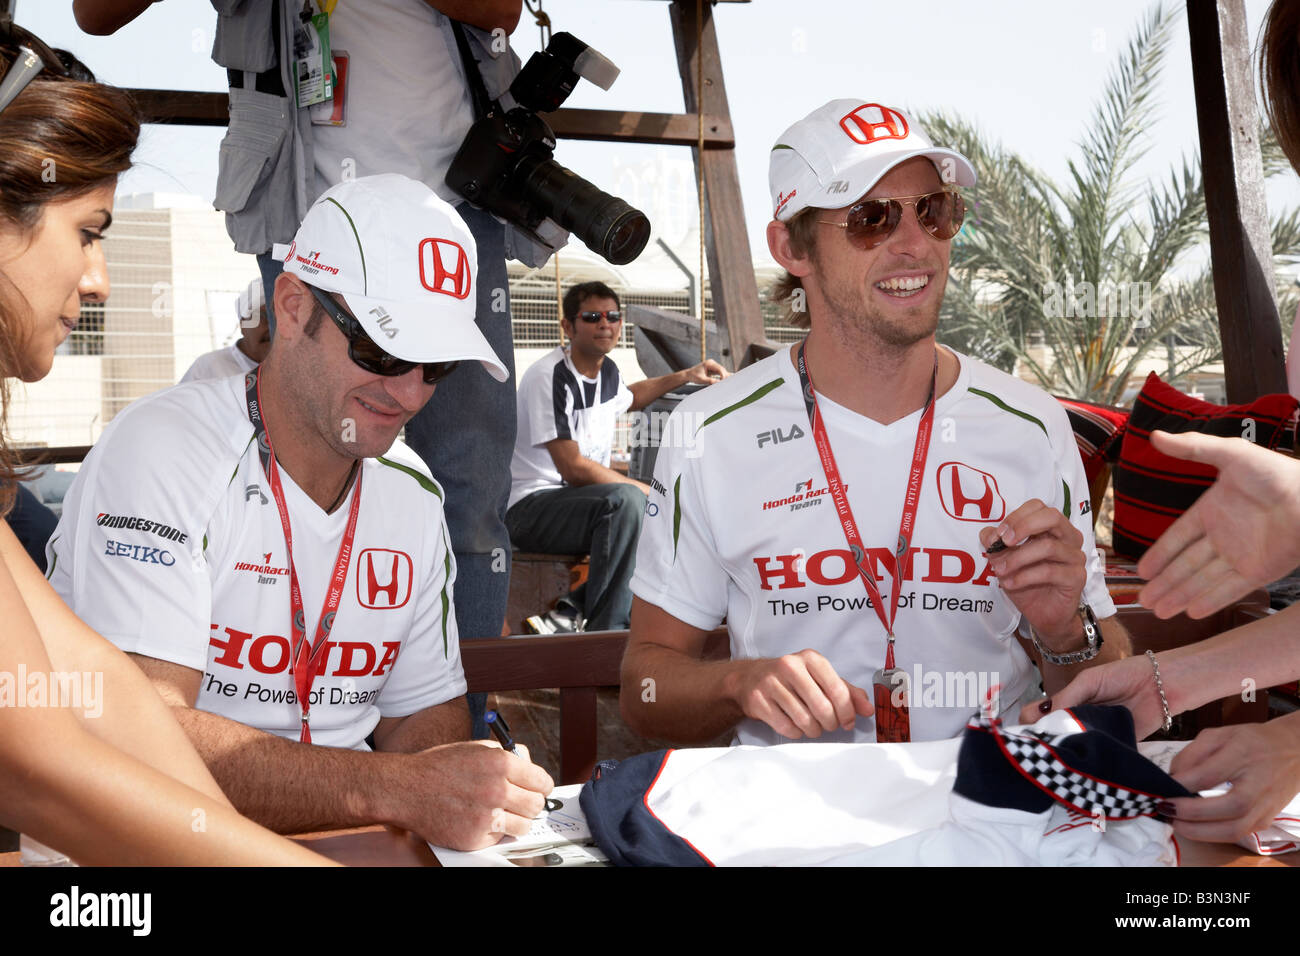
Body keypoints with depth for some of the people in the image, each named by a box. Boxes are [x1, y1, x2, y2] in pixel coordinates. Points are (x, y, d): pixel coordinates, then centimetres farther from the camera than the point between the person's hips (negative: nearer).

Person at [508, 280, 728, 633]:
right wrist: (647, 491, -16)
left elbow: (629, 397, 38)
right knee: (625, 499, -33)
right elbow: (574, 468, -22)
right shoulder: (549, 377, -17)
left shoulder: (606, 371, 10)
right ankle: (604, 631, -29)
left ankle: (571, 610, -6)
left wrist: (685, 376, 27)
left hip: (583, 504, 10)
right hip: (529, 507, -9)